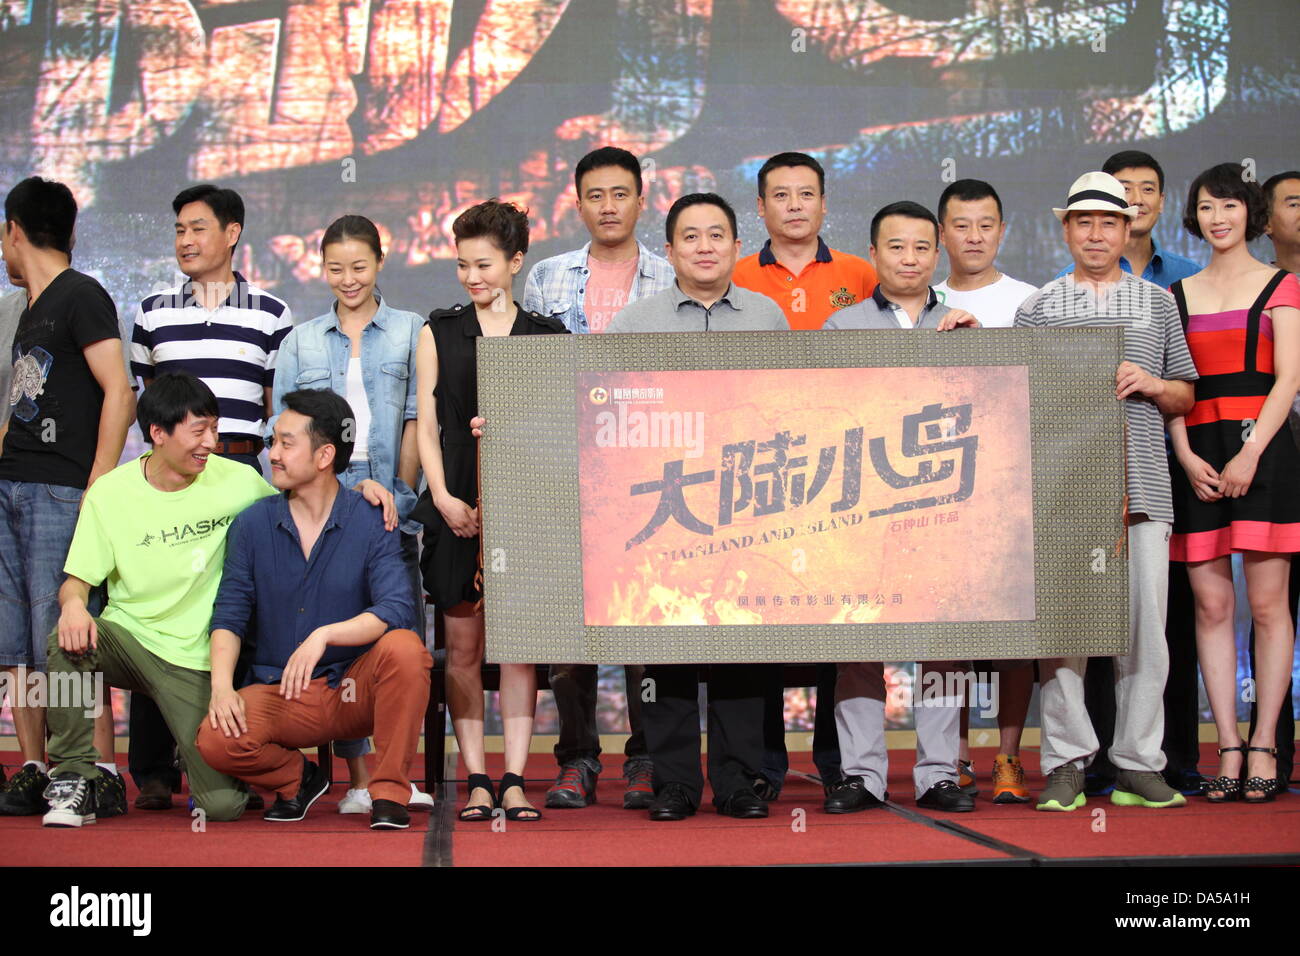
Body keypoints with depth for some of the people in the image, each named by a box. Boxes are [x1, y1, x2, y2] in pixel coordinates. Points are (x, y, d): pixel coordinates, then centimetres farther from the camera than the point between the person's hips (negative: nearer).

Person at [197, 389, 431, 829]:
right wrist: (222, 685, -16)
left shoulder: (370, 522, -5)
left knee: (403, 647, -32)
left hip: (355, 691, -2)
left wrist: (325, 635, -32)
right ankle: (299, 778, 8)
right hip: (278, 694, 2)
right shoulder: (253, 524, 4)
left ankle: (390, 792, -14)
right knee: (215, 740, -27)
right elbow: (229, 615, 1)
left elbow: (397, 609, -18)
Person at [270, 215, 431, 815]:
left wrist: (400, 492, -5)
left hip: (387, 499, -1)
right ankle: (358, 777, 3)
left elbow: (417, 420, 4)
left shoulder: (411, 332, 9)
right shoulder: (301, 341, 14)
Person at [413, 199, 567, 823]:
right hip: (458, 506, 0)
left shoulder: (547, 336, 8)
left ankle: (514, 780, 3)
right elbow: (428, 423, 5)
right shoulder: (439, 333, 9)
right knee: (463, 644, 1)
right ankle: (477, 781, 7)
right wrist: (442, 496, -7)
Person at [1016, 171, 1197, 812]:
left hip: (1142, 487, 1)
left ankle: (1138, 764, 6)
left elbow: (1185, 397, 17)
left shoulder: (1158, 303, 16)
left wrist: (1152, 384, -2)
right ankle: (1066, 764, 3)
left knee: (1145, 620, -2)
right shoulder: (1038, 308, 12)